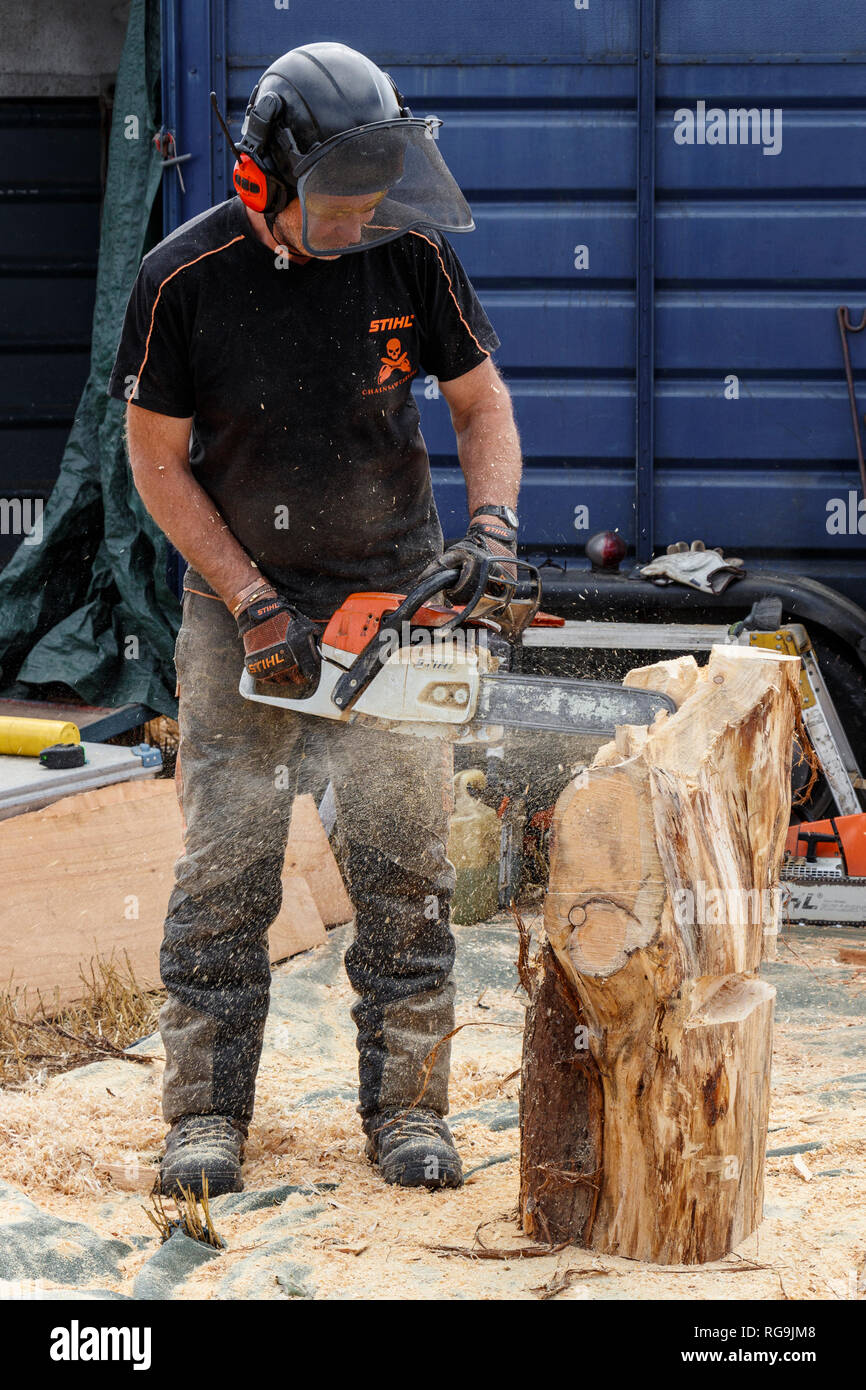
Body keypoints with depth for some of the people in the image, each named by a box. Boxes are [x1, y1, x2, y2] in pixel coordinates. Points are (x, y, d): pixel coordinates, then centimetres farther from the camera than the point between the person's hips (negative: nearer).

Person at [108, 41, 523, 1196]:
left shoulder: (410, 254, -10)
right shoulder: (184, 278, -14)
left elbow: (482, 406, 2)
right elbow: (157, 461, -6)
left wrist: (492, 528, -15)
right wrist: (254, 607, -12)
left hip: (391, 590, 1)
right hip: (240, 598, -1)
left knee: (405, 858, 0)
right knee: (226, 858, -3)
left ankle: (407, 1109, 8)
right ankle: (206, 1115, 6)